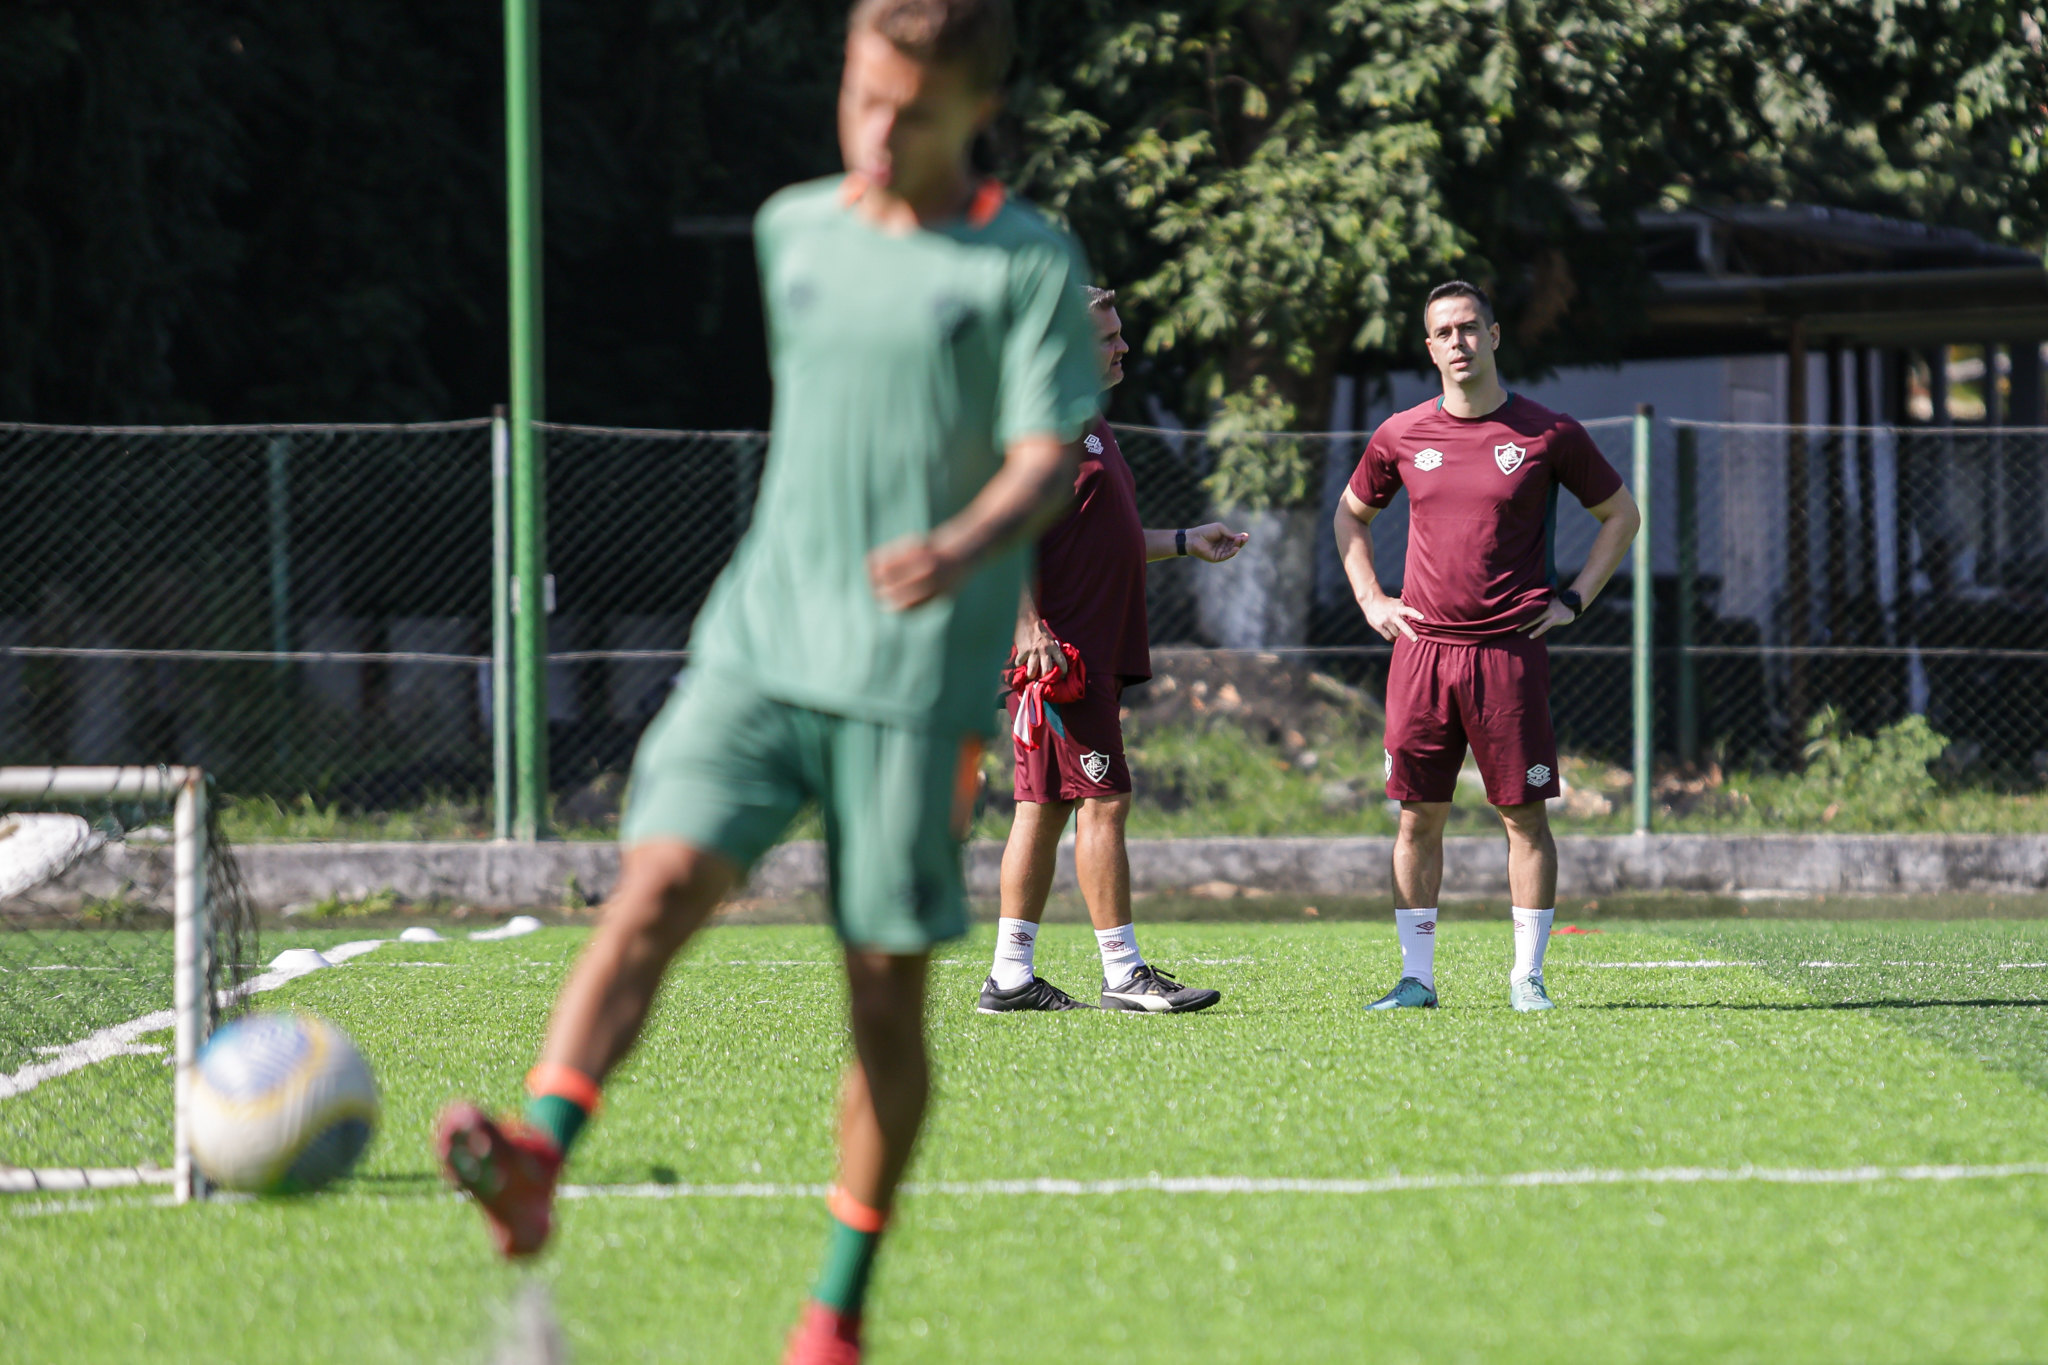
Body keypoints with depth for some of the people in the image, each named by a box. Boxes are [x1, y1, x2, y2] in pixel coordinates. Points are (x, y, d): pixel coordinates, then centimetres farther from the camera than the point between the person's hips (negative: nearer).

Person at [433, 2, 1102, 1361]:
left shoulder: (1028, 263, -2)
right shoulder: (793, 229, 12)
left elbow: (1049, 460, -11)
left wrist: (957, 550, -28)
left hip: (917, 677, -3)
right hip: (760, 643, 3)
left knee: (886, 992, 1)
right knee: (659, 883, -19)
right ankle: (534, 1157, -35)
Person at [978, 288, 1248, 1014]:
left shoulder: (1088, 427, 21)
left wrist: (1183, 541, 28)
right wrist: (1032, 631, -24)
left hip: (1095, 655, 10)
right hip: (1063, 651, -10)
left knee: (1044, 807, 9)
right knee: (1104, 801, -10)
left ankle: (1010, 978, 11)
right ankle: (1124, 974, -8)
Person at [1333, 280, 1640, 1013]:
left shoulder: (1548, 434, 0)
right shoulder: (1401, 436, 7)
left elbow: (1621, 514, 12)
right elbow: (1351, 515, 24)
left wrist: (1573, 599, 4)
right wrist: (1370, 600, 12)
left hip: (1510, 650, -2)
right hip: (1422, 647, 2)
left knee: (1524, 813, -2)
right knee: (1419, 815, 2)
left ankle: (1527, 976, 5)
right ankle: (1416, 975, 8)